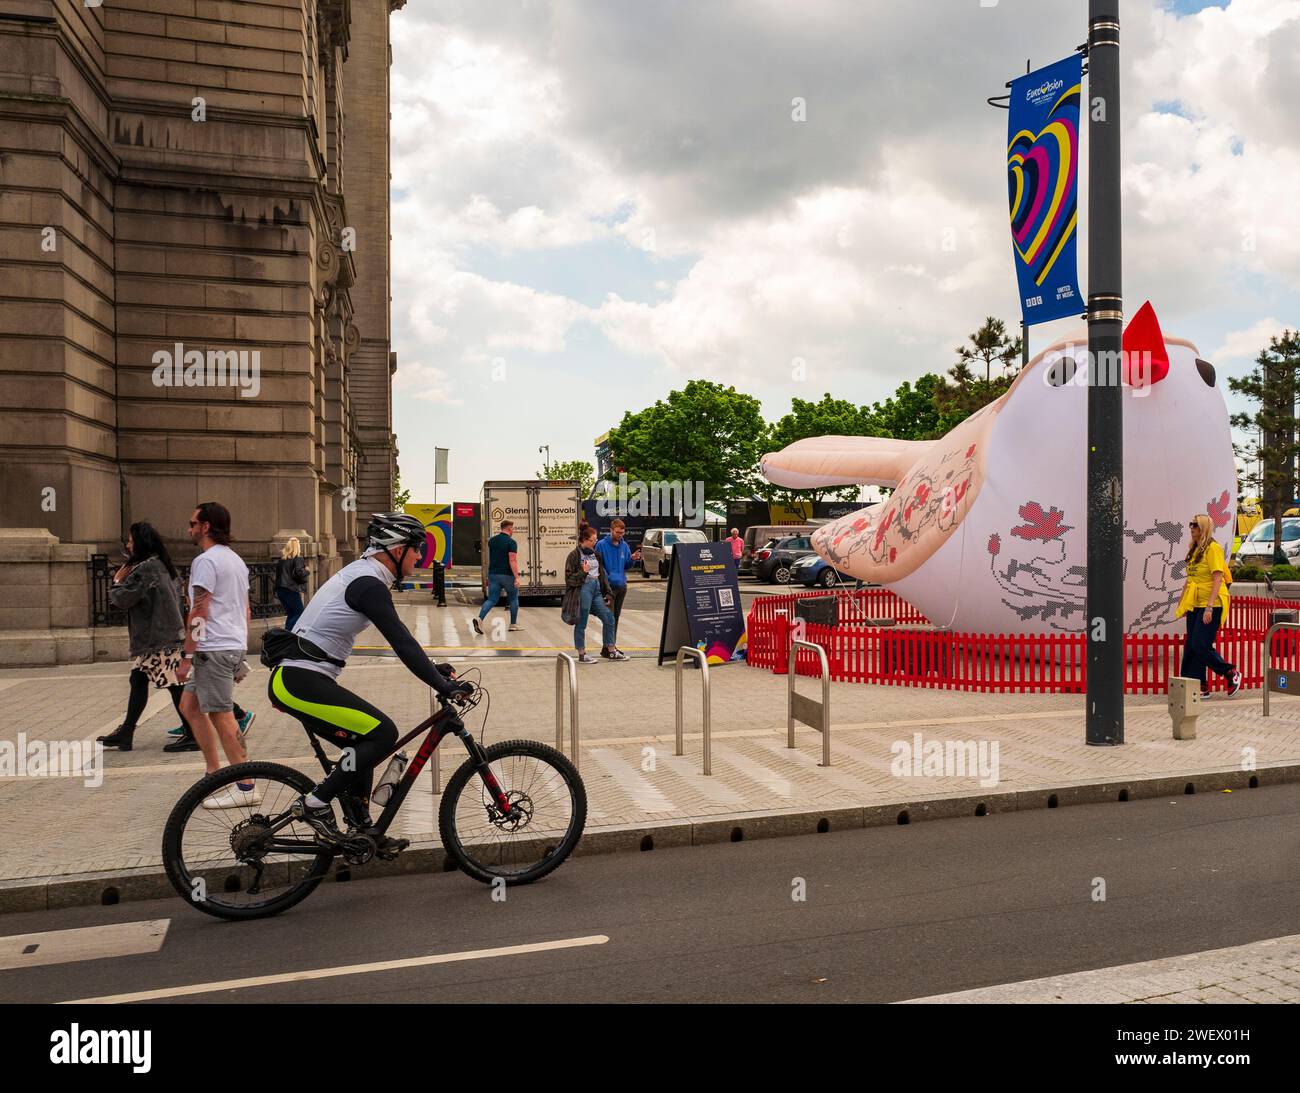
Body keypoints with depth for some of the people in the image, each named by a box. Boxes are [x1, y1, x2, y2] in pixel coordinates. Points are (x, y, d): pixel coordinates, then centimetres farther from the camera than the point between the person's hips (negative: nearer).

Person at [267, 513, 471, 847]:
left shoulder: (361, 574, 15)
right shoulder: (369, 584, -16)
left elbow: (400, 640, 22)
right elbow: (402, 643, -23)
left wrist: (433, 669, 20)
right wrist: (444, 686, -22)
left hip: (294, 678, 10)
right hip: (300, 682, -10)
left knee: (363, 743, 17)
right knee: (383, 733, -14)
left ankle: (361, 829, 24)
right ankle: (315, 803, -5)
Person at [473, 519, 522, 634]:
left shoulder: (492, 541, 8)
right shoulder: (511, 542, -12)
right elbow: (512, 561, -20)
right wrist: (516, 577, -22)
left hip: (493, 574, 5)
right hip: (507, 575, -5)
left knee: (491, 599, 4)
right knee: (513, 599, 14)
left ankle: (480, 618, -19)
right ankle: (513, 624, 20)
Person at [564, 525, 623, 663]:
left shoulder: (594, 554, 15)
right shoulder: (574, 555, -6)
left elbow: (602, 574, 18)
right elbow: (569, 578, -7)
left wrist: (608, 593, 14)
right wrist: (583, 573, -21)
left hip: (596, 589, 7)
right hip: (583, 589, -7)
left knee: (609, 618, 6)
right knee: (581, 623, 1)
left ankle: (611, 651, 17)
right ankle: (582, 655, 11)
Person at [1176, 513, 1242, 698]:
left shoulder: (1213, 548, -11)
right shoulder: (1194, 549, 14)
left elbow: (1217, 579, -16)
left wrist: (1209, 607, -21)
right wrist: (1181, 602, 19)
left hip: (1211, 605, -8)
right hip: (1195, 606, 8)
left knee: (1201, 646, -10)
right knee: (1191, 646, 6)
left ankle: (1232, 674, 10)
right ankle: (1200, 688, 12)